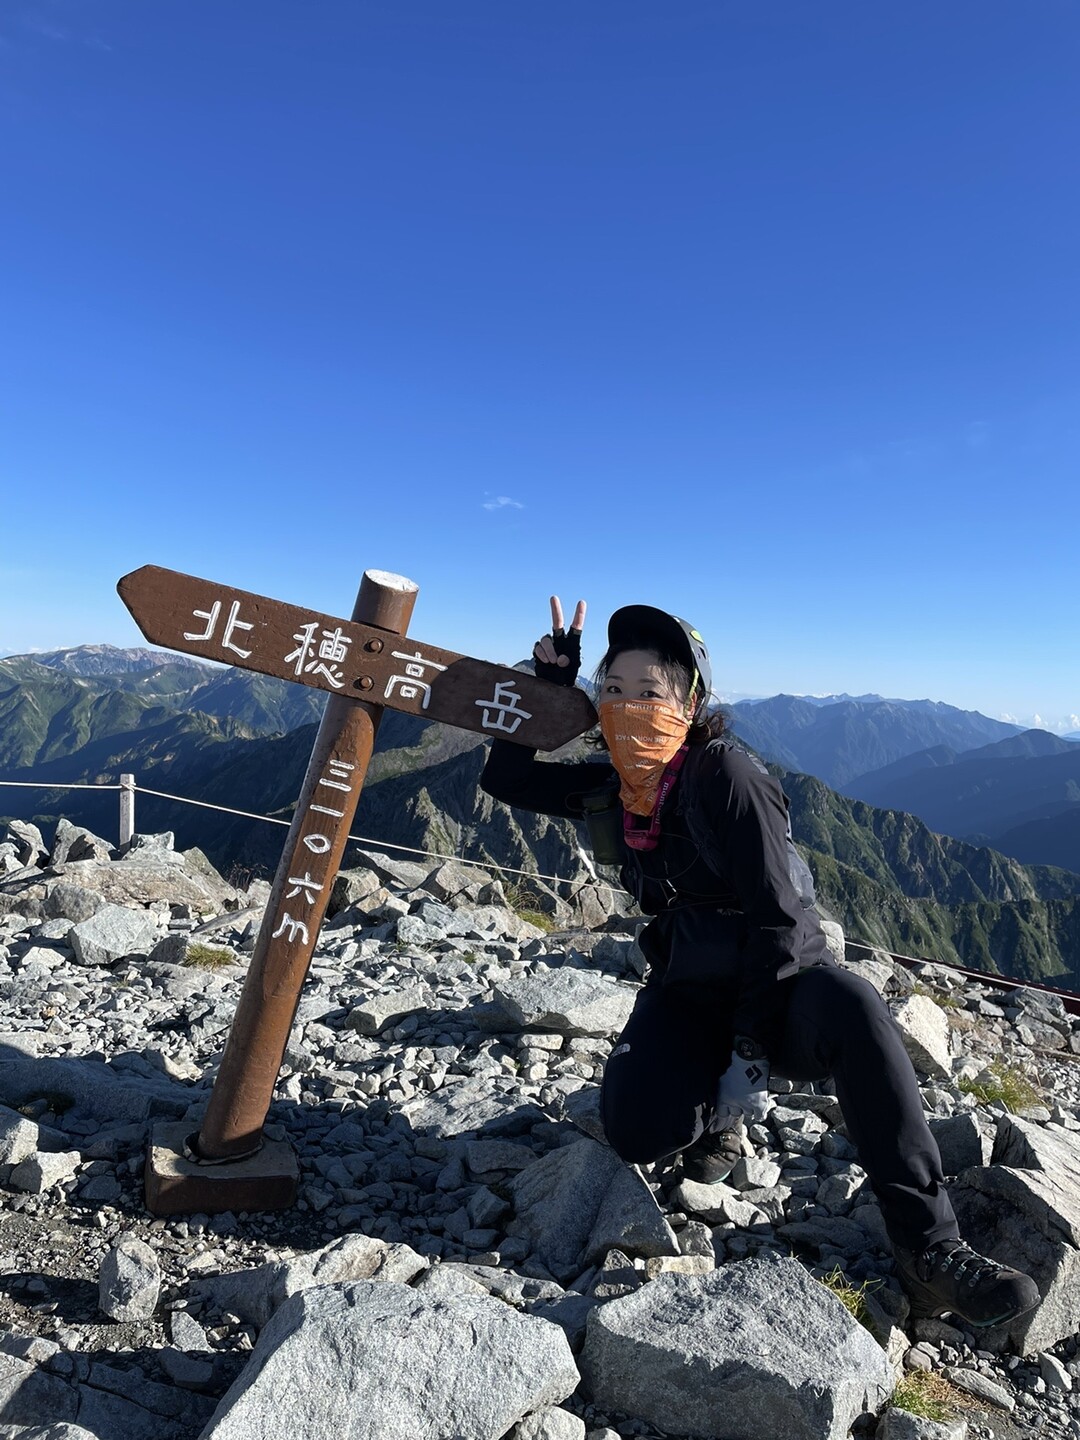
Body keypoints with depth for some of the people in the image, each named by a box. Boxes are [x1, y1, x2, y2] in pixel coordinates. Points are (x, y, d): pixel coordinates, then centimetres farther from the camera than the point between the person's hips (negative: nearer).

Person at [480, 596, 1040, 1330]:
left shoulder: (724, 773, -18)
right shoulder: (614, 786, 0)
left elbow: (778, 916, -20)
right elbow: (506, 777, 7)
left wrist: (749, 1054, -22)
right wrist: (549, 684, -3)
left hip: (779, 988, -3)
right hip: (689, 997, 4)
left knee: (849, 1004, -38)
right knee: (636, 1128, -25)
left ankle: (930, 1247, -26)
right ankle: (716, 1117, 9)